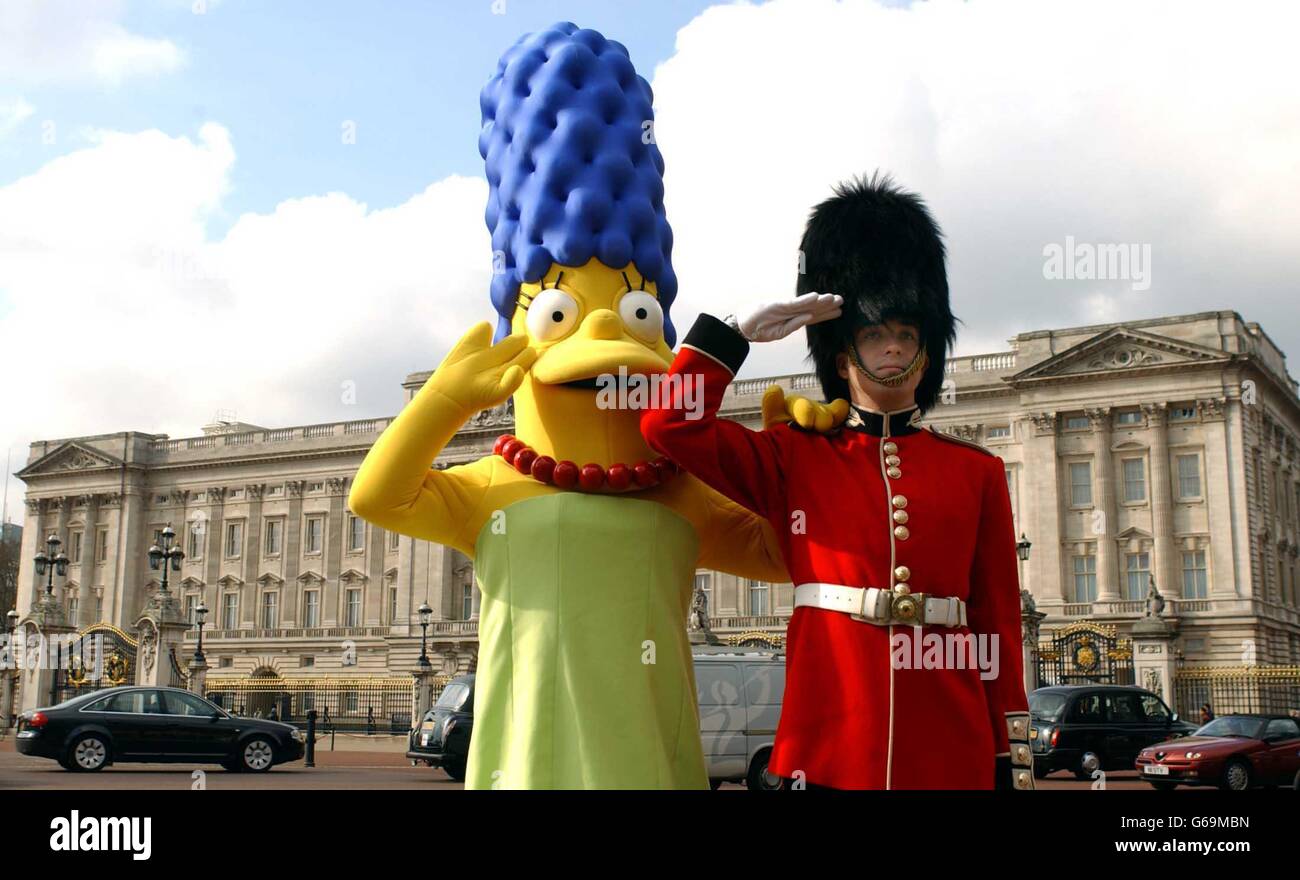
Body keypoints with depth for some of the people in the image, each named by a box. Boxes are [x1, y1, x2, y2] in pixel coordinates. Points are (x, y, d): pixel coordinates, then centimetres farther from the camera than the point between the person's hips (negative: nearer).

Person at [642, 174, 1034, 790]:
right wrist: (744, 329, -1)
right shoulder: (794, 459, 7)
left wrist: (1013, 761, 6)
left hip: (952, 754, 2)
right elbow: (671, 425, -4)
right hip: (829, 745, -1)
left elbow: (1000, 623, 8)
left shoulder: (976, 472, 9)